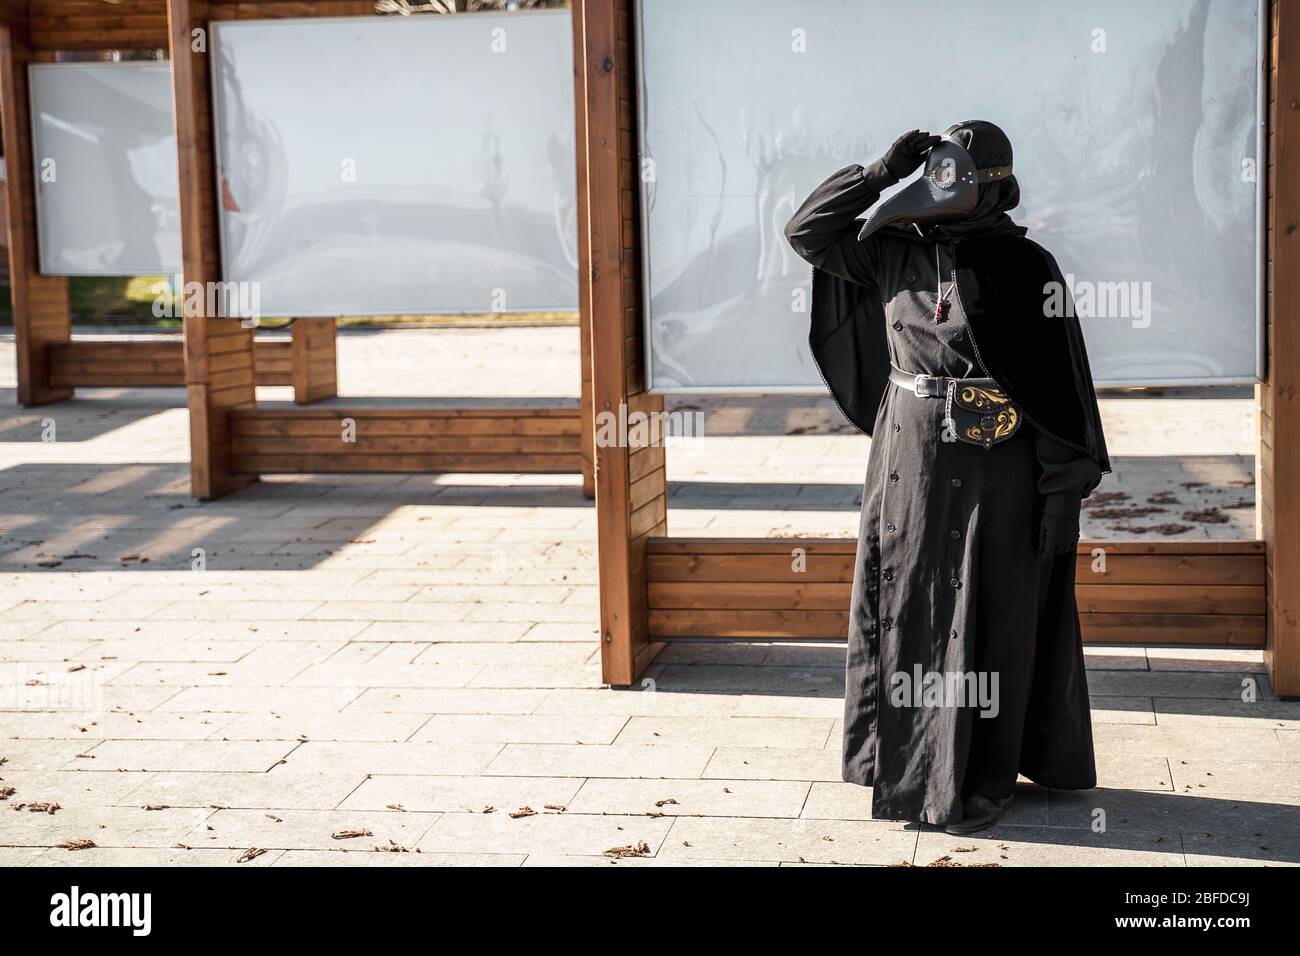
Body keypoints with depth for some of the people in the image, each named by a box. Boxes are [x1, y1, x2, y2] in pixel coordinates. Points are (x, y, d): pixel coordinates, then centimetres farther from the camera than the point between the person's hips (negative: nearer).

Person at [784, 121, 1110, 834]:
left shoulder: (1025, 267, -8)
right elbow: (808, 232, 7)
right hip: (908, 467, 5)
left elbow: (1063, 382, -8)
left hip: (996, 476, -4)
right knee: (903, 615, 10)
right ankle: (907, 767, 24)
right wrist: (881, 173, -4)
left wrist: (1065, 489, -11)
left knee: (988, 624, 3)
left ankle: (981, 781, 15)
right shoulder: (894, 251, 5)